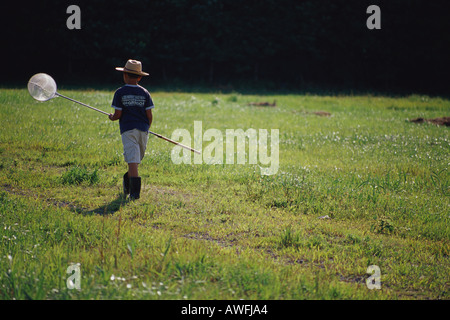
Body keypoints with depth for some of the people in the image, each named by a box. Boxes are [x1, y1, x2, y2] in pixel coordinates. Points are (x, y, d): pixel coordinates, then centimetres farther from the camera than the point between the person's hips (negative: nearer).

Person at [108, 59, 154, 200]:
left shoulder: (120, 92, -1)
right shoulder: (144, 92, 6)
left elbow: (118, 114, -3)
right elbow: (149, 115, 5)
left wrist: (112, 117, 19)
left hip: (128, 129, -3)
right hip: (142, 129, 3)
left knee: (133, 160, -9)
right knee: (137, 158, 19)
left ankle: (135, 191, -15)